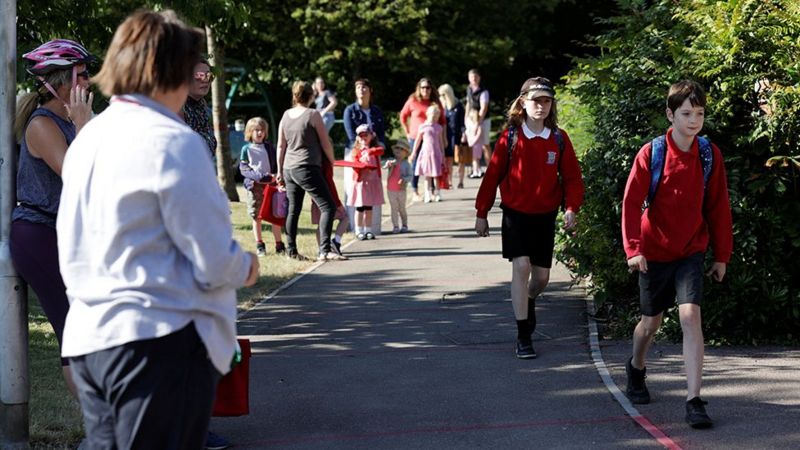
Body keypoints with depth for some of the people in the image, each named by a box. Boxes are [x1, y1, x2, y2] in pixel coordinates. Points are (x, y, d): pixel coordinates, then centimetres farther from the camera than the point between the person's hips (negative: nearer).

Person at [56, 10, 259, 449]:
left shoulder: (87, 139, 10)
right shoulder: (172, 141, -14)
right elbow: (213, 264, -14)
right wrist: (246, 267, 7)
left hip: (86, 336, 8)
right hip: (158, 339, -8)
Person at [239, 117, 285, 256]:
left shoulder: (269, 148, 10)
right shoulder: (246, 149, 3)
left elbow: (276, 165, 12)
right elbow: (243, 168, -2)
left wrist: (274, 176, -10)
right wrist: (259, 176, -16)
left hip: (270, 184, 2)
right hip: (254, 186, -2)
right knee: (256, 217, 4)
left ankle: (279, 245, 7)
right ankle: (259, 246, 12)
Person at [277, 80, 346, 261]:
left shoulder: (286, 115, 8)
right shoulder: (312, 114, -8)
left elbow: (281, 146, 12)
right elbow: (325, 143, -4)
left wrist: (280, 170, 19)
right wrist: (332, 162, 11)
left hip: (289, 170, 7)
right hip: (308, 169, -7)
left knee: (293, 209, 13)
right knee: (328, 207, -7)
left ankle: (291, 251, 15)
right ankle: (324, 250, -17)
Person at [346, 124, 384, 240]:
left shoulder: (375, 149, 7)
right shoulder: (356, 151, 3)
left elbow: (381, 150, -16)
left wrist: (369, 151, -27)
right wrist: (365, 168, -25)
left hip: (373, 181, 2)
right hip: (360, 181, -2)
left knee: (369, 207, 8)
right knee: (360, 208, -1)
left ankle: (368, 230, 14)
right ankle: (359, 231, 5)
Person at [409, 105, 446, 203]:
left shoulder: (438, 128, 7)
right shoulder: (423, 127, 1)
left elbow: (441, 142, 13)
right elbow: (418, 141, 7)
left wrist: (443, 154, 13)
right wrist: (413, 153, 8)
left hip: (436, 153, 2)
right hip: (426, 152, -2)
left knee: (436, 175, 3)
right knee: (427, 175, 1)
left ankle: (437, 194, 11)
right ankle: (428, 195, 5)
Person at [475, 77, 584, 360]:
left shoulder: (559, 138, -2)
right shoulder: (510, 136, -6)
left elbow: (572, 177, 2)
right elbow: (493, 175, 0)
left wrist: (571, 208, -13)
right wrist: (482, 213, 3)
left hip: (545, 216, 3)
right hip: (515, 213, -3)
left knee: (541, 275, 10)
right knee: (521, 267, -17)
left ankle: (529, 302, 47)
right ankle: (523, 336, -10)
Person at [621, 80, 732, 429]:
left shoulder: (710, 155, -4)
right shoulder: (651, 154, -11)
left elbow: (718, 207, 3)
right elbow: (632, 202, -13)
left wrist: (721, 255, 6)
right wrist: (633, 249, -22)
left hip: (691, 252, 1)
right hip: (654, 252, -1)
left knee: (690, 315, -17)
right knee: (651, 321, 13)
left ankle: (694, 401, -18)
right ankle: (636, 368, 46)